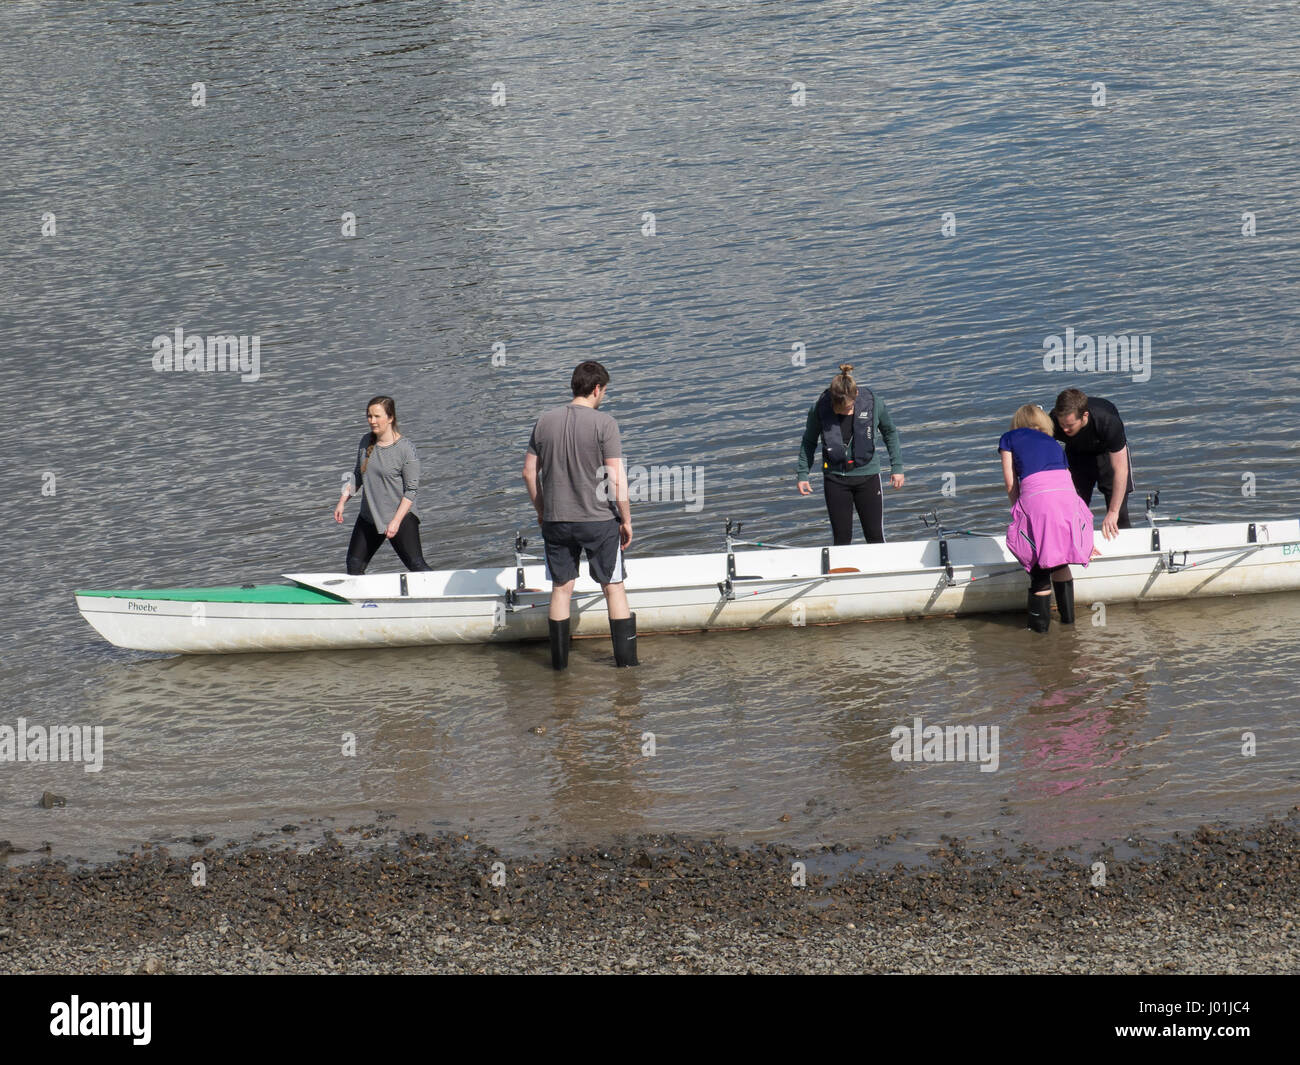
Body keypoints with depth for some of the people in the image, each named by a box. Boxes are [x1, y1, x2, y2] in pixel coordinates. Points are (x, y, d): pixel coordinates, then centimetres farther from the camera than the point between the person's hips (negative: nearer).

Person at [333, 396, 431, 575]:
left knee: (416, 565, -10)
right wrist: (342, 502, 7)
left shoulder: (406, 449, -16)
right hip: (369, 517, 7)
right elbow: (357, 475, 16)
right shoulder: (366, 442, 3)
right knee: (354, 564, 10)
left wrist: (396, 522, -20)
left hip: (401, 517, -6)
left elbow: (411, 490, -15)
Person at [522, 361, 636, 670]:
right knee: (613, 587, 8)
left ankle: (559, 660, 17)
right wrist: (626, 520, -3)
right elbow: (617, 478, -14)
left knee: (561, 589, 13)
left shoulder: (546, 421, 2)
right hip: (599, 519, -3)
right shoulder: (603, 423, -11)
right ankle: (626, 659, 9)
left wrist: (541, 511, 19)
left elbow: (529, 472, 7)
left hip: (556, 520, 4)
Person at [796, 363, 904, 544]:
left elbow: (890, 432, 7)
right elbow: (809, 441, 5)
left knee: (875, 536, 2)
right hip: (835, 477, 0)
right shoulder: (820, 408, -12)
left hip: (867, 474, 0)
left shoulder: (873, 402, -12)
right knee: (841, 537, 1)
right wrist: (802, 474, 5)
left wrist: (897, 467, 7)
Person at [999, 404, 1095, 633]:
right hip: (1067, 495, 3)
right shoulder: (1054, 444, 33)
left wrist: (1020, 512, 25)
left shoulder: (1009, 438, 24)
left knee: (1040, 566, 9)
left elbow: (1010, 484, 15)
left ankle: (1040, 622, 14)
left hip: (1035, 497, -3)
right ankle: (1067, 615, 27)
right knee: (1060, 561, 23)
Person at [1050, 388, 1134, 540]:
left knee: (1119, 515, -9)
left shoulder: (1109, 421, -40)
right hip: (1077, 452, 2)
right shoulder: (1053, 422, -34)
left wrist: (1113, 512, -32)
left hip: (1109, 452, -2)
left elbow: (1120, 470, -32)